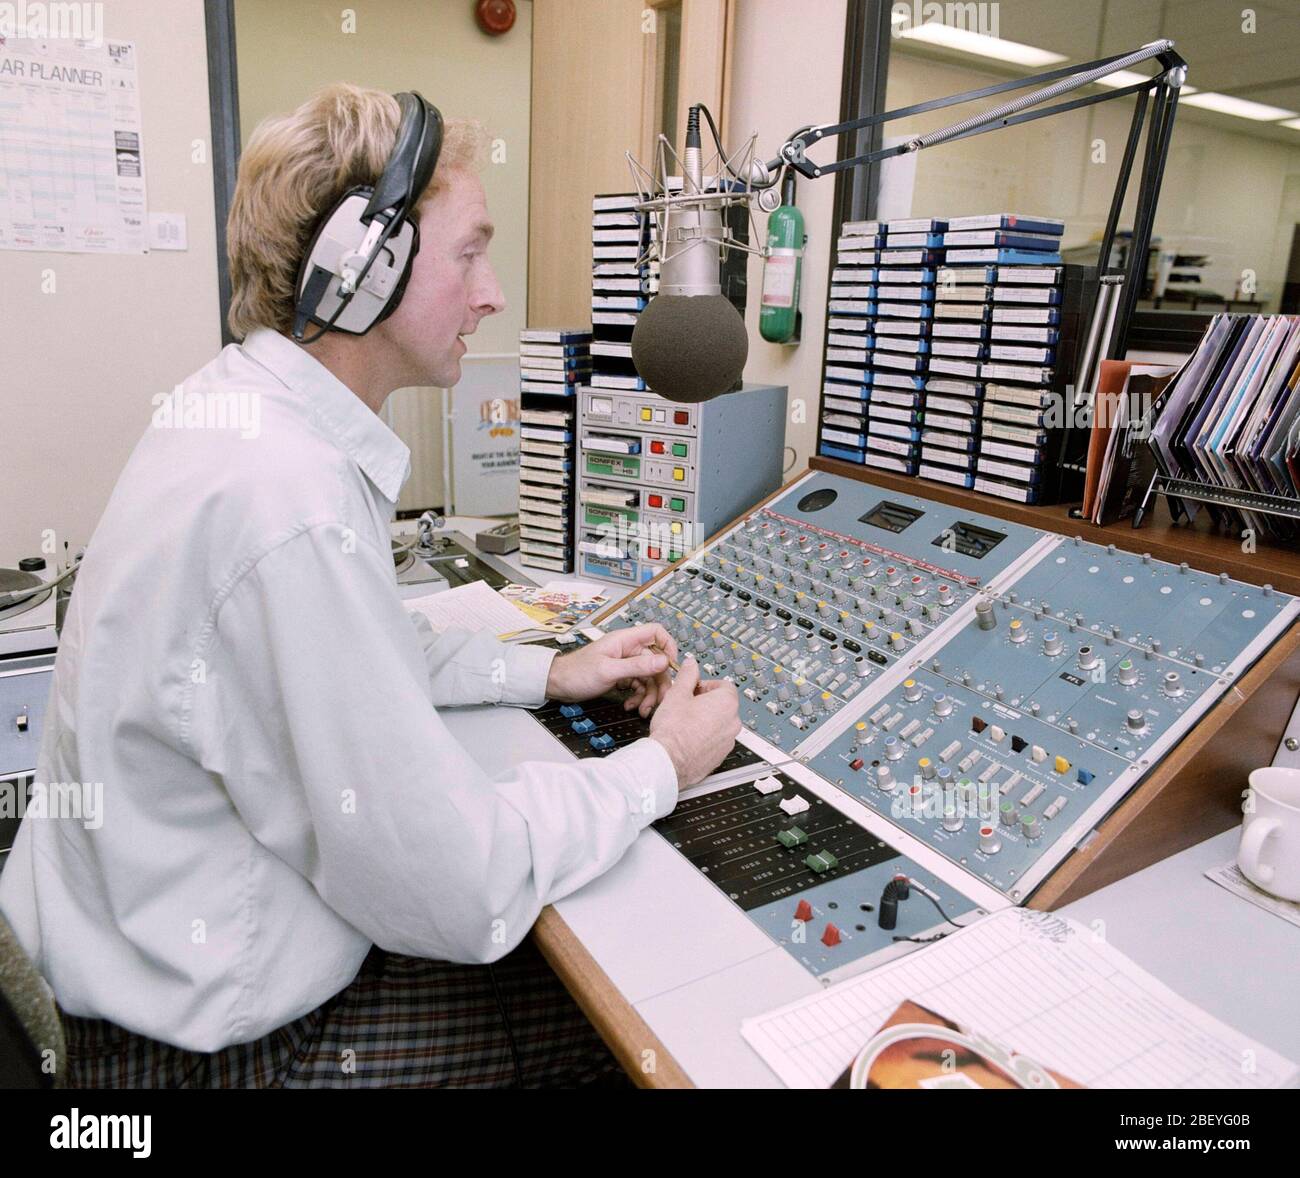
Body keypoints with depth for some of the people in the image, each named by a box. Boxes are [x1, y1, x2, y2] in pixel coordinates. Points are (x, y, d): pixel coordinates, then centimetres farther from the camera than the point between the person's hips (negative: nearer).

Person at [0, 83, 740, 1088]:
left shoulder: (239, 401, -1)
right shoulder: (288, 502, -34)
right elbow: (456, 898, -28)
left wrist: (545, 672, 5)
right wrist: (662, 768, -13)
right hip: (215, 1034, -8)